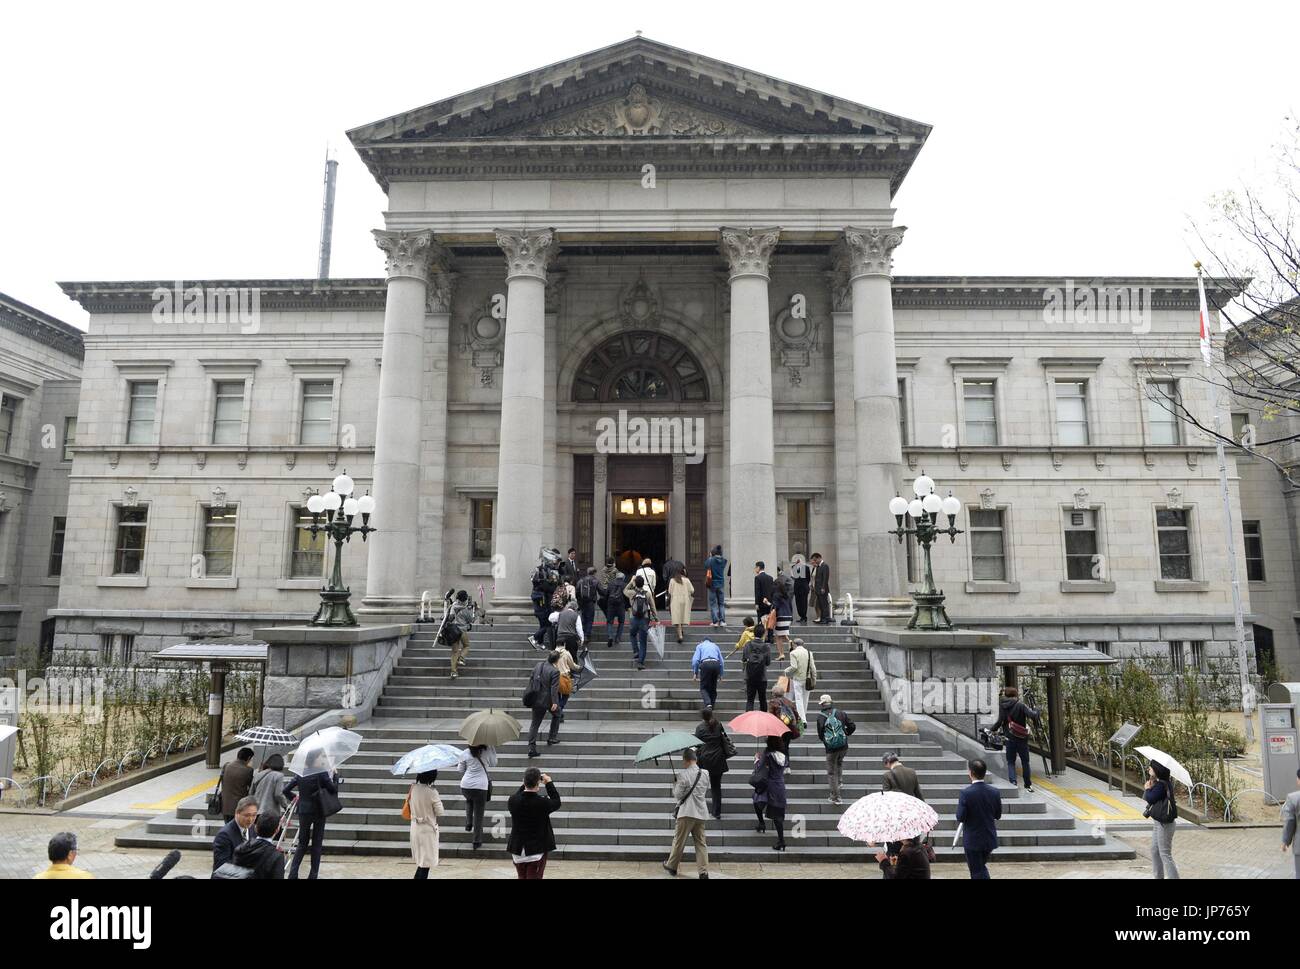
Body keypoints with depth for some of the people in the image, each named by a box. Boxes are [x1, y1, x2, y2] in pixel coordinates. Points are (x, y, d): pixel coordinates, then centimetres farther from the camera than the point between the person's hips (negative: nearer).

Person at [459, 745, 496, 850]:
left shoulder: (465, 754, -3)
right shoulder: (487, 752, -7)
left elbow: (461, 770, 9)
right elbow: (493, 764, 11)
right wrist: (493, 749, 15)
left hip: (466, 786, 2)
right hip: (481, 786, -2)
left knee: (469, 801, 36)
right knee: (478, 815, 6)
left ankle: (468, 824, 26)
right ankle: (477, 842, 10)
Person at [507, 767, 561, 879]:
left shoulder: (513, 800, -13)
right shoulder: (543, 802, -22)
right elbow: (556, 802, -1)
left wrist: (525, 784, 9)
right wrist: (549, 783, 5)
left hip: (518, 849, 4)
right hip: (537, 850, -4)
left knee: (522, 876, 21)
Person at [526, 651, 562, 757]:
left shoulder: (538, 666, 3)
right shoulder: (554, 671, -17)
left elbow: (531, 681, 11)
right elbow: (554, 688, -22)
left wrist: (529, 695, 22)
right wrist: (554, 702, -21)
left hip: (537, 700, 5)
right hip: (548, 700, -5)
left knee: (535, 723, 9)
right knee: (556, 715, 25)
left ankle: (531, 747, 2)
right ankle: (552, 739, 27)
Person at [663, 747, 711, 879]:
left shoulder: (683, 774, -13)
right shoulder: (703, 774, 7)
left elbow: (677, 795, -9)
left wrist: (674, 783, 9)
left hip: (686, 813, -5)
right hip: (701, 813, 5)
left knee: (679, 841, 9)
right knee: (701, 843, 7)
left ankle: (671, 867, 22)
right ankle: (704, 872, 1)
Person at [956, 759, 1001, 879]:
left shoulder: (965, 793, -21)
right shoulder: (994, 792, -7)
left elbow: (960, 817, -18)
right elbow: (998, 815, 4)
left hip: (972, 841, -4)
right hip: (989, 839, 5)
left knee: (977, 872, 9)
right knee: (982, 867, 25)